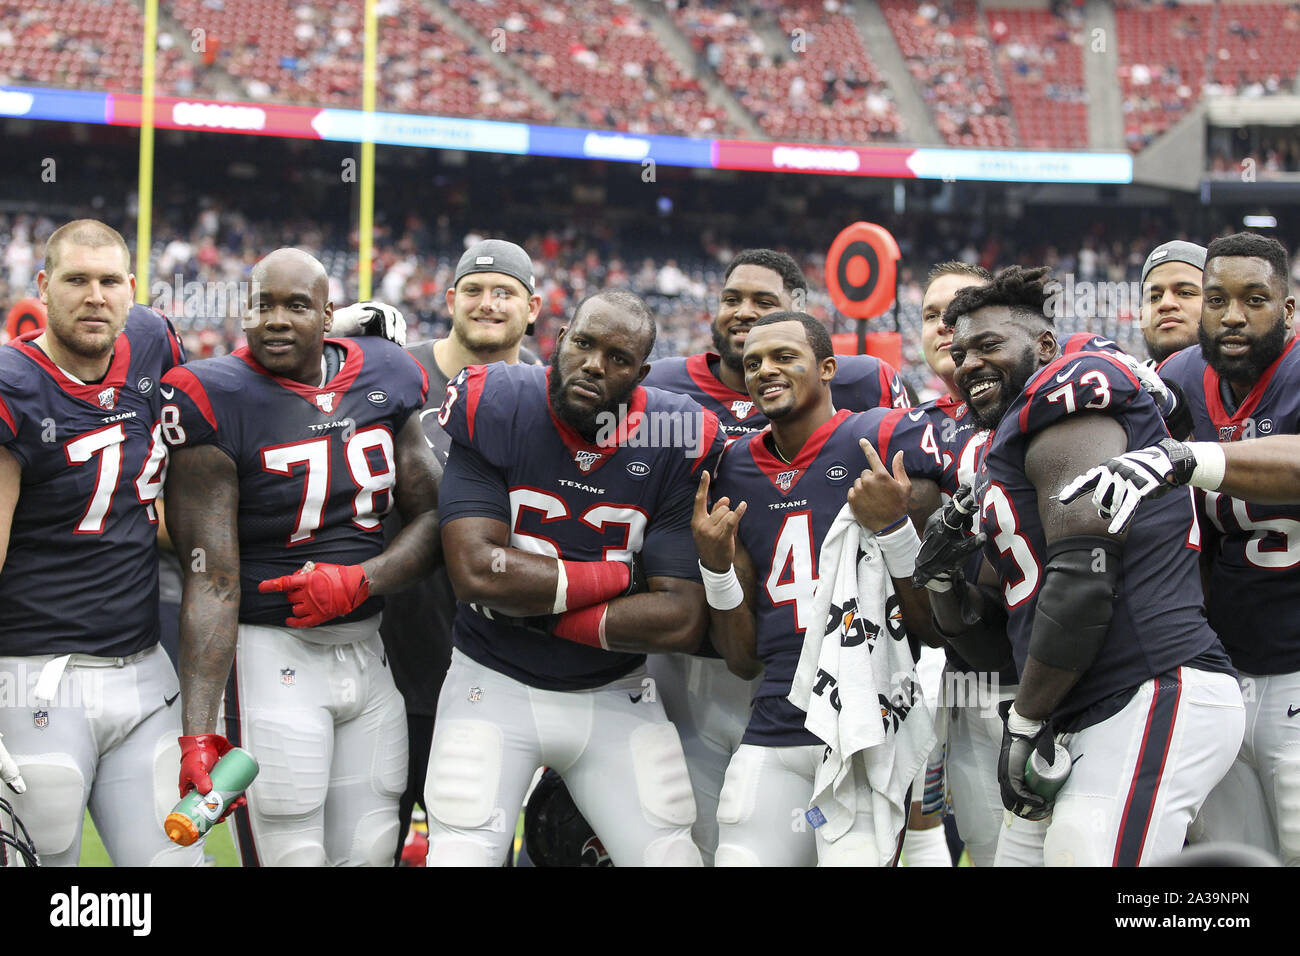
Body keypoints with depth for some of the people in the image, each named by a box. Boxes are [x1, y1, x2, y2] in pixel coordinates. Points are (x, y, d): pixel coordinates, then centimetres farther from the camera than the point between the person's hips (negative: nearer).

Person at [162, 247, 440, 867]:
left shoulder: (385, 381, 3)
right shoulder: (218, 401, -12)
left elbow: (432, 519, 9)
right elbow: (212, 582, -16)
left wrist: (360, 579, -12)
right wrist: (200, 735, -23)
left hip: (366, 649, 6)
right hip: (270, 652, -5)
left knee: (371, 850, 12)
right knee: (290, 854, -5)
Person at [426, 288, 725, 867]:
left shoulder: (675, 446, -9)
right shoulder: (496, 413, -12)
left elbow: (681, 621, -14)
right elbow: (476, 571, -22)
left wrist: (530, 603, -15)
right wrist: (614, 576, -15)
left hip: (616, 698, 2)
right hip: (494, 686, -2)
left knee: (672, 857, -1)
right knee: (460, 856, -10)